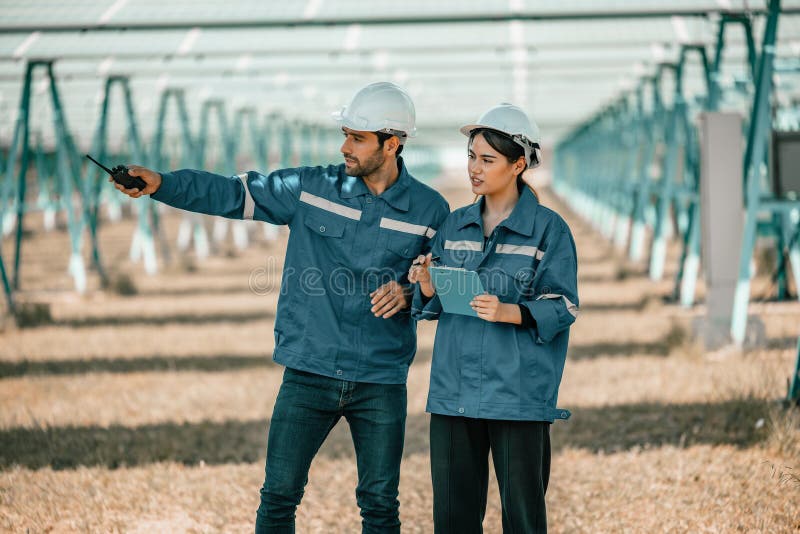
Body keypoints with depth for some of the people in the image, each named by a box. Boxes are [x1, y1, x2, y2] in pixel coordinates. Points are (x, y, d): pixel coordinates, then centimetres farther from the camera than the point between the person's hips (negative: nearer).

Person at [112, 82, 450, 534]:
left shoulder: (430, 211, 0)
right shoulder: (311, 188, 1)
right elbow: (232, 194, -2)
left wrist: (408, 295, -13)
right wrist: (161, 184, -14)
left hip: (381, 383, -1)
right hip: (309, 374, 1)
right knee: (279, 495, 1)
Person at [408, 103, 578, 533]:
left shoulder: (548, 229, -3)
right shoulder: (454, 227, 12)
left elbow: (562, 308, -7)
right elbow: (433, 305, 14)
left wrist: (510, 313, -23)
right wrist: (427, 288, -8)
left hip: (518, 393, -4)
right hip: (453, 392, 5)